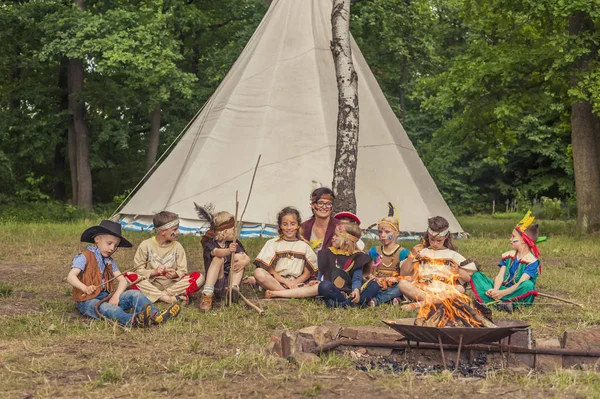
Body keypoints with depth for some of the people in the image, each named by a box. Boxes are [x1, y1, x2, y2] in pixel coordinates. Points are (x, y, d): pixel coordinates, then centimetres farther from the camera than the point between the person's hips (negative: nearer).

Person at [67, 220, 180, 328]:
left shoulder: (110, 261, 17)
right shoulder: (85, 257, -5)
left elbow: (123, 281, 9)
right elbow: (71, 277, -19)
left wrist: (116, 296, -13)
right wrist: (85, 288, -40)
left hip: (106, 297, 7)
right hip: (88, 301, -7)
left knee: (134, 294, -11)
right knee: (109, 309, -37)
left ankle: (155, 315, -35)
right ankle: (133, 320, -66)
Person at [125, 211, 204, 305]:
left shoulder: (177, 247, 6)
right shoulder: (146, 245, -1)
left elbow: (182, 271, 2)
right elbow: (138, 269, -3)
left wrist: (175, 274, -21)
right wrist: (153, 272, -21)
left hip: (172, 285, 2)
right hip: (151, 285, -2)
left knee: (199, 277, -21)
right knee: (129, 276, -30)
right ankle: (166, 298, -36)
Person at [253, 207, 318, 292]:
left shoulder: (304, 246, 15)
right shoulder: (272, 243, 11)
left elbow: (307, 273, 10)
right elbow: (268, 269, 1)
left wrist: (295, 282, -10)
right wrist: (285, 281, -12)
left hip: (297, 283, 1)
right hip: (275, 282, -1)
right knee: (259, 273, -32)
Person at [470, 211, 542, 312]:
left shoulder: (532, 261, -9)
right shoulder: (507, 256, 10)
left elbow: (521, 284, -19)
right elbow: (500, 276, -1)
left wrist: (503, 293, -30)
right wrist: (495, 290, -21)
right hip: (502, 289, 6)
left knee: (528, 285, -38)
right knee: (476, 275, -7)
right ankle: (501, 301, -31)